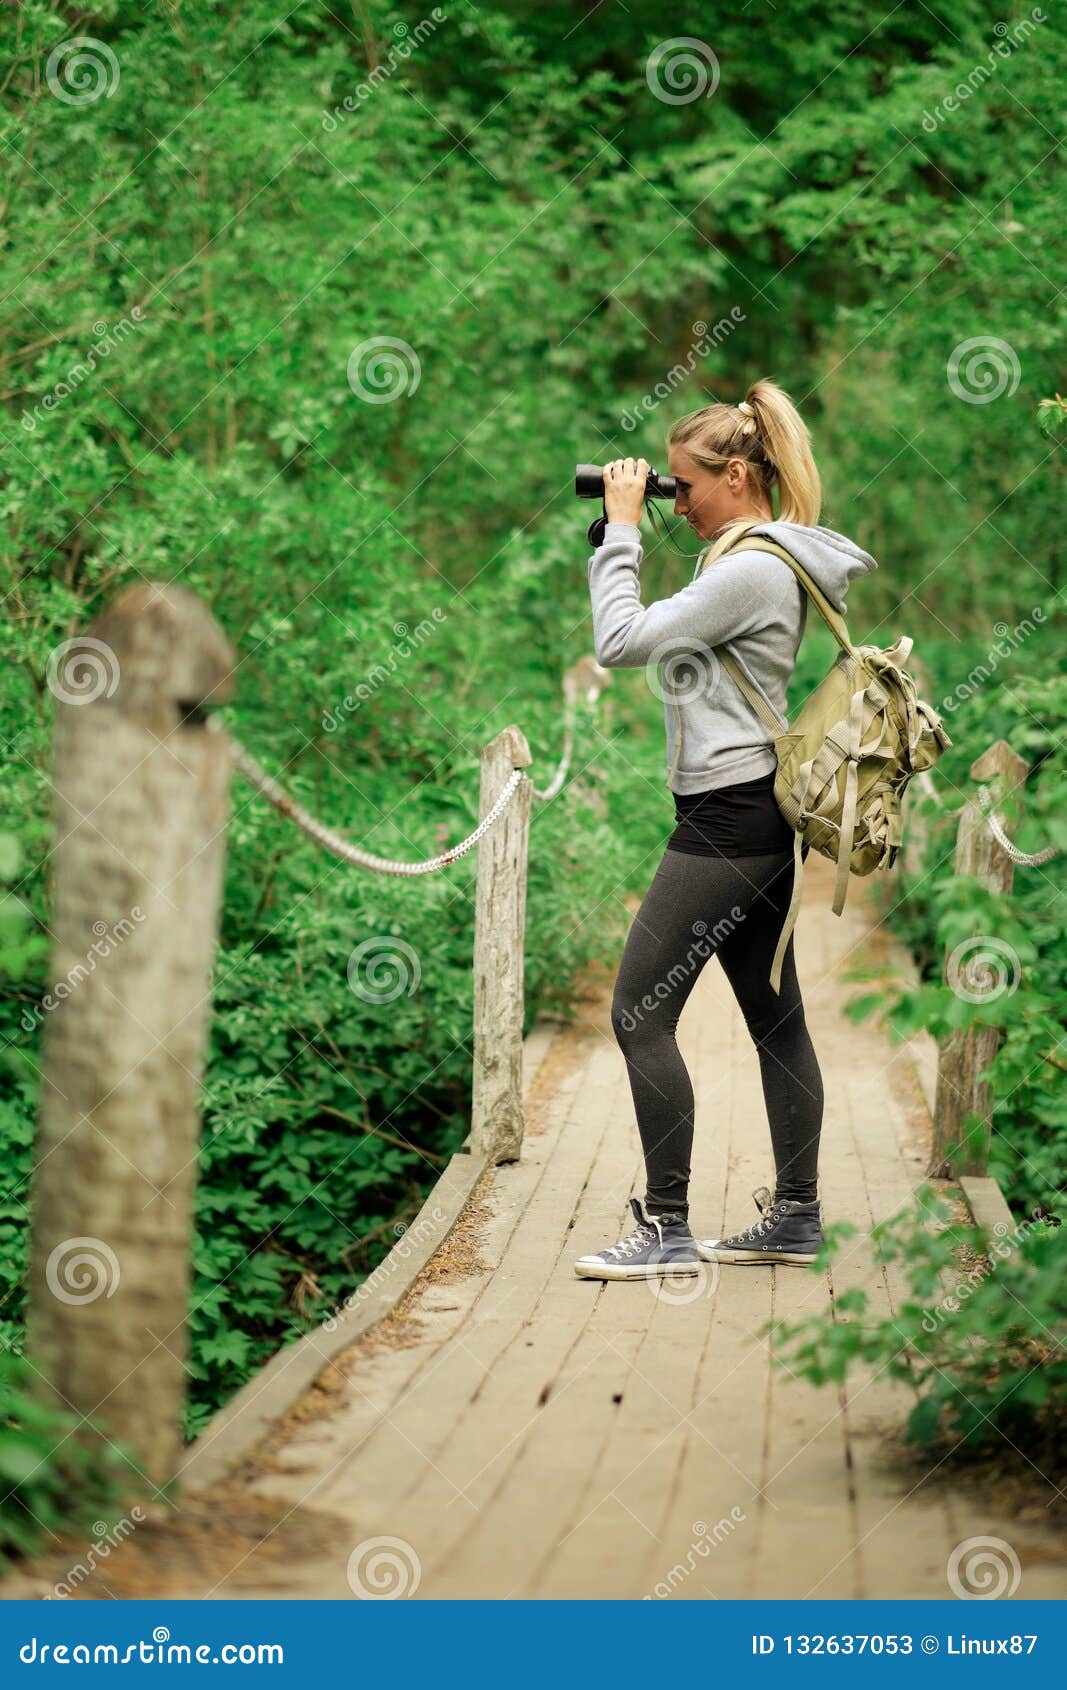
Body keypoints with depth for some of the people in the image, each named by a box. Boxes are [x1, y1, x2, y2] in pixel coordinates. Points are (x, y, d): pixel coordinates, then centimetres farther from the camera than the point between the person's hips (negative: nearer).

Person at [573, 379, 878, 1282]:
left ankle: (667, 1230, -5)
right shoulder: (757, 559, 15)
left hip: (727, 817, -11)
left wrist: (624, 527, -11)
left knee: (641, 1014, -7)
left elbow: (621, 641, -18)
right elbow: (661, 638, 20)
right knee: (775, 1017, 12)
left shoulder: (752, 570, -17)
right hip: (755, 812, 11)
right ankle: (795, 1218, 18)